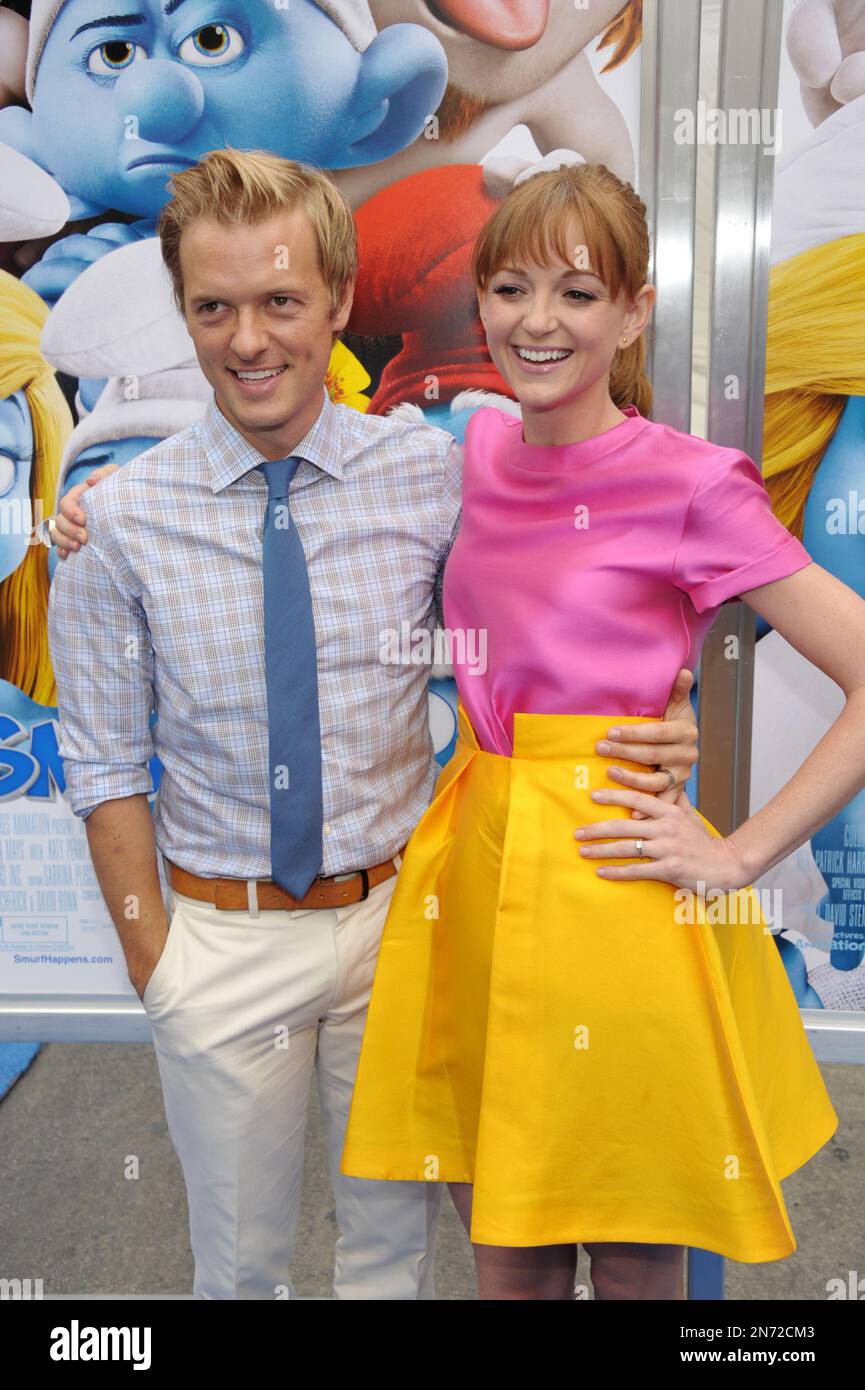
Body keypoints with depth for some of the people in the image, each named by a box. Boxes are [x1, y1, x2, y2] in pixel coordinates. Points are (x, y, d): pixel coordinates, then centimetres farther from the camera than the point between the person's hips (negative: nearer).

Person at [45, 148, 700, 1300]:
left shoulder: (435, 474, -8)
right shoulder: (120, 522, -10)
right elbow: (105, 764, -4)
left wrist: (664, 721, -13)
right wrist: (153, 963, -3)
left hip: (399, 914, 1)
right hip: (222, 936, 0)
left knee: (397, 1237, 23)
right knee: (239, 1259, 21)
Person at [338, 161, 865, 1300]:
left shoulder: (692, 485, -12)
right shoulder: (481, 452, 5)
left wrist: (740, 857, -14)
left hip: (609, 889, -5)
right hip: (470, 860, 5)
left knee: (632, 1257, 16)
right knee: (503, 1250, 21)